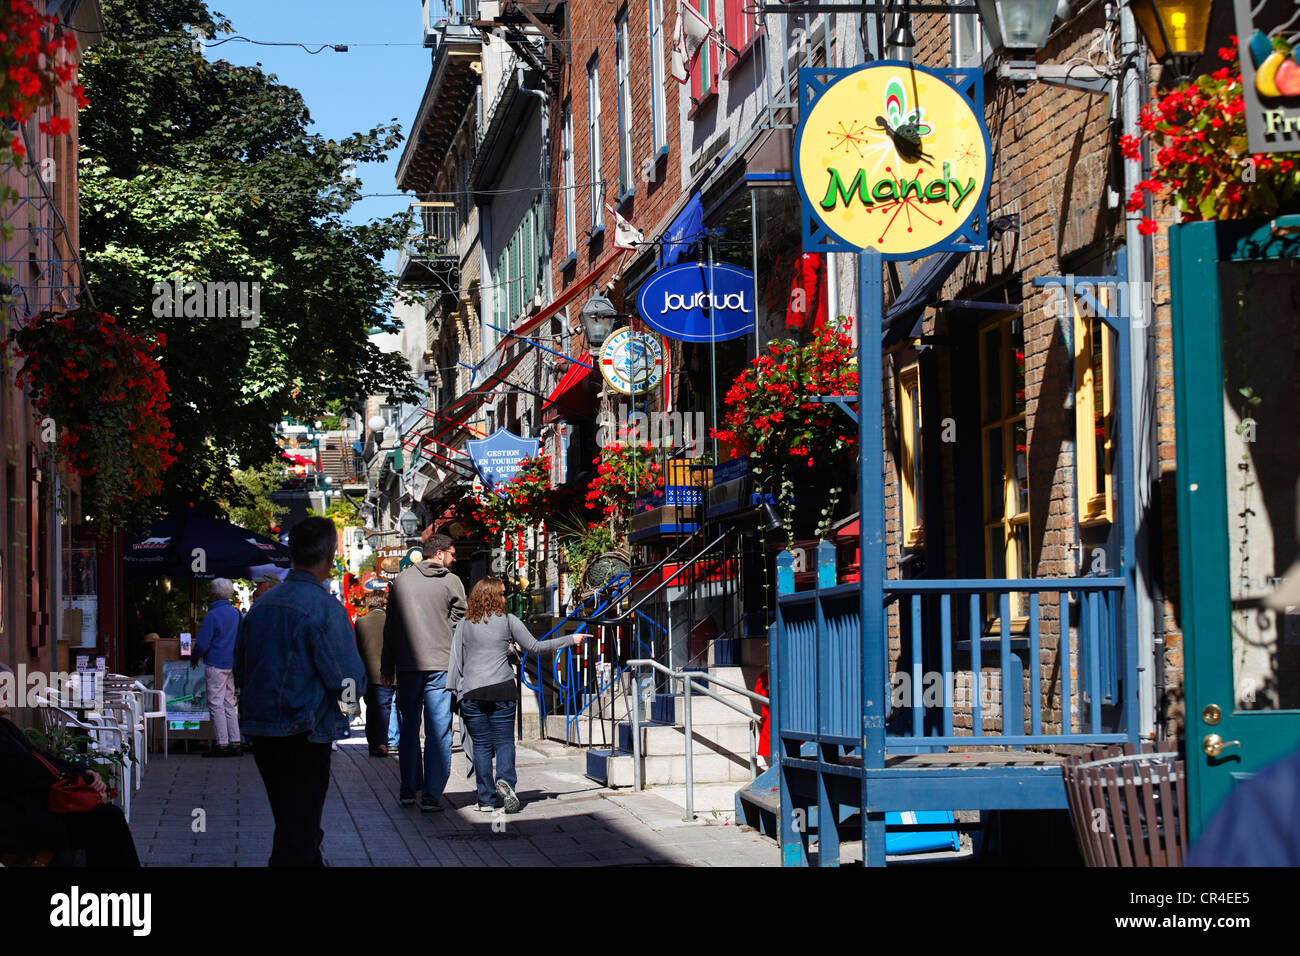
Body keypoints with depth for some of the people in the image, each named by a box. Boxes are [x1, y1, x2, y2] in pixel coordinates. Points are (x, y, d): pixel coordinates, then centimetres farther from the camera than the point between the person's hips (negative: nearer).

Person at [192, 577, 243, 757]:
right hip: (232, 664, 7)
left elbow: (202, 643, -14)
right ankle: (235, 743, 10)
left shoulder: (212, 615, -14)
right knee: (229, 704, 12)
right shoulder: (236, 613, 8)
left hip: (216, 664, -7)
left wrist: (194, 658, 3)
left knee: (216, 704, -4)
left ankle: (222, 745, -6)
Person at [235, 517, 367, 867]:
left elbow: (241, 672, 14)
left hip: (261, 731, 7)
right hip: (302, 739, -7)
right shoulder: (325, 608, -16)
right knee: (296, 841, -2)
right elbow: (349, 684, -16)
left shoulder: (262, 604, 6)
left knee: (295, 828, 20)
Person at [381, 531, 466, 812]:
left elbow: (390, 625, 9)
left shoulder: (401, 580, 7)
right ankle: (431, 795, -3)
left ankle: (408, 790, 18)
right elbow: (460, 623, -2)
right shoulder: (452, 582, -2)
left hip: (407, 665, 3)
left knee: (409, 728, 14)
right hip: (440, 664, -3)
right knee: (438, 731, 0)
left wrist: (388, 666, 13)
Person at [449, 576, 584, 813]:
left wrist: (452, 692, 10)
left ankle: (486, 800, 3)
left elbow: (456, 661, 5)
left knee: (481, 745, 6)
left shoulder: (464, 625, 6)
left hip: (471, 693, 1)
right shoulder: (507, 620, 1)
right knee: (504, 740, 5)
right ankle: (505, 780, -21)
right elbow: (535, 646, 4)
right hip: (502, 690, -1)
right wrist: (571, 640, 12)